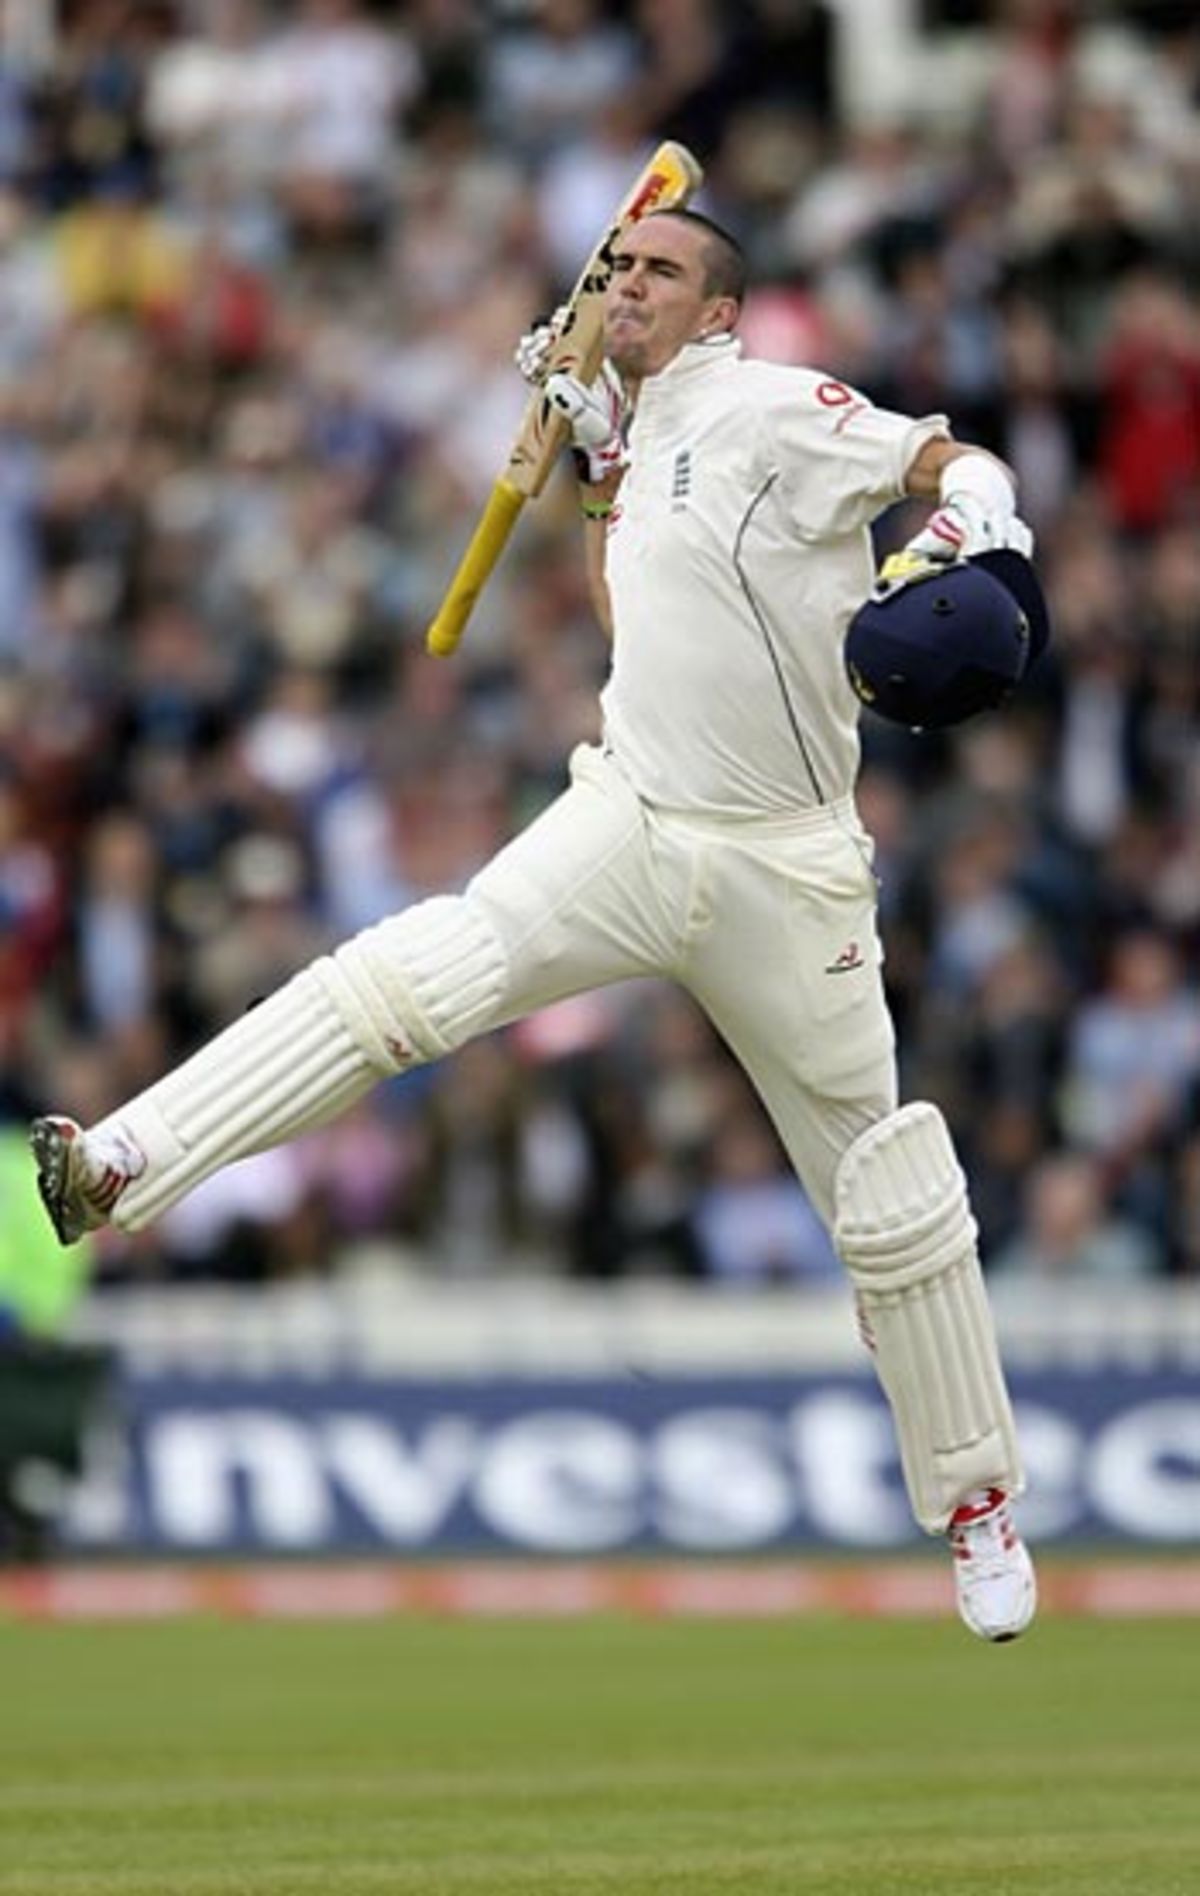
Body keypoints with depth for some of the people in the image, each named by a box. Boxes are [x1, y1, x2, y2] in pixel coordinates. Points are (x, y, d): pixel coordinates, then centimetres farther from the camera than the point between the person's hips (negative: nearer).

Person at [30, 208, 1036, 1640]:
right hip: (629, 822, 5)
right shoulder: (654, 434, 14)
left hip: (781, 871, -5)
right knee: (426, 968, -19)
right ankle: (124, 1165, -32)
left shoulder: (770, 410, -9)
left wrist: (959, 569, -34)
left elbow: (962, 472, -15)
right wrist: (597, 461, 20)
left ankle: (976, 1505, 16)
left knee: (885, 1186, 4)